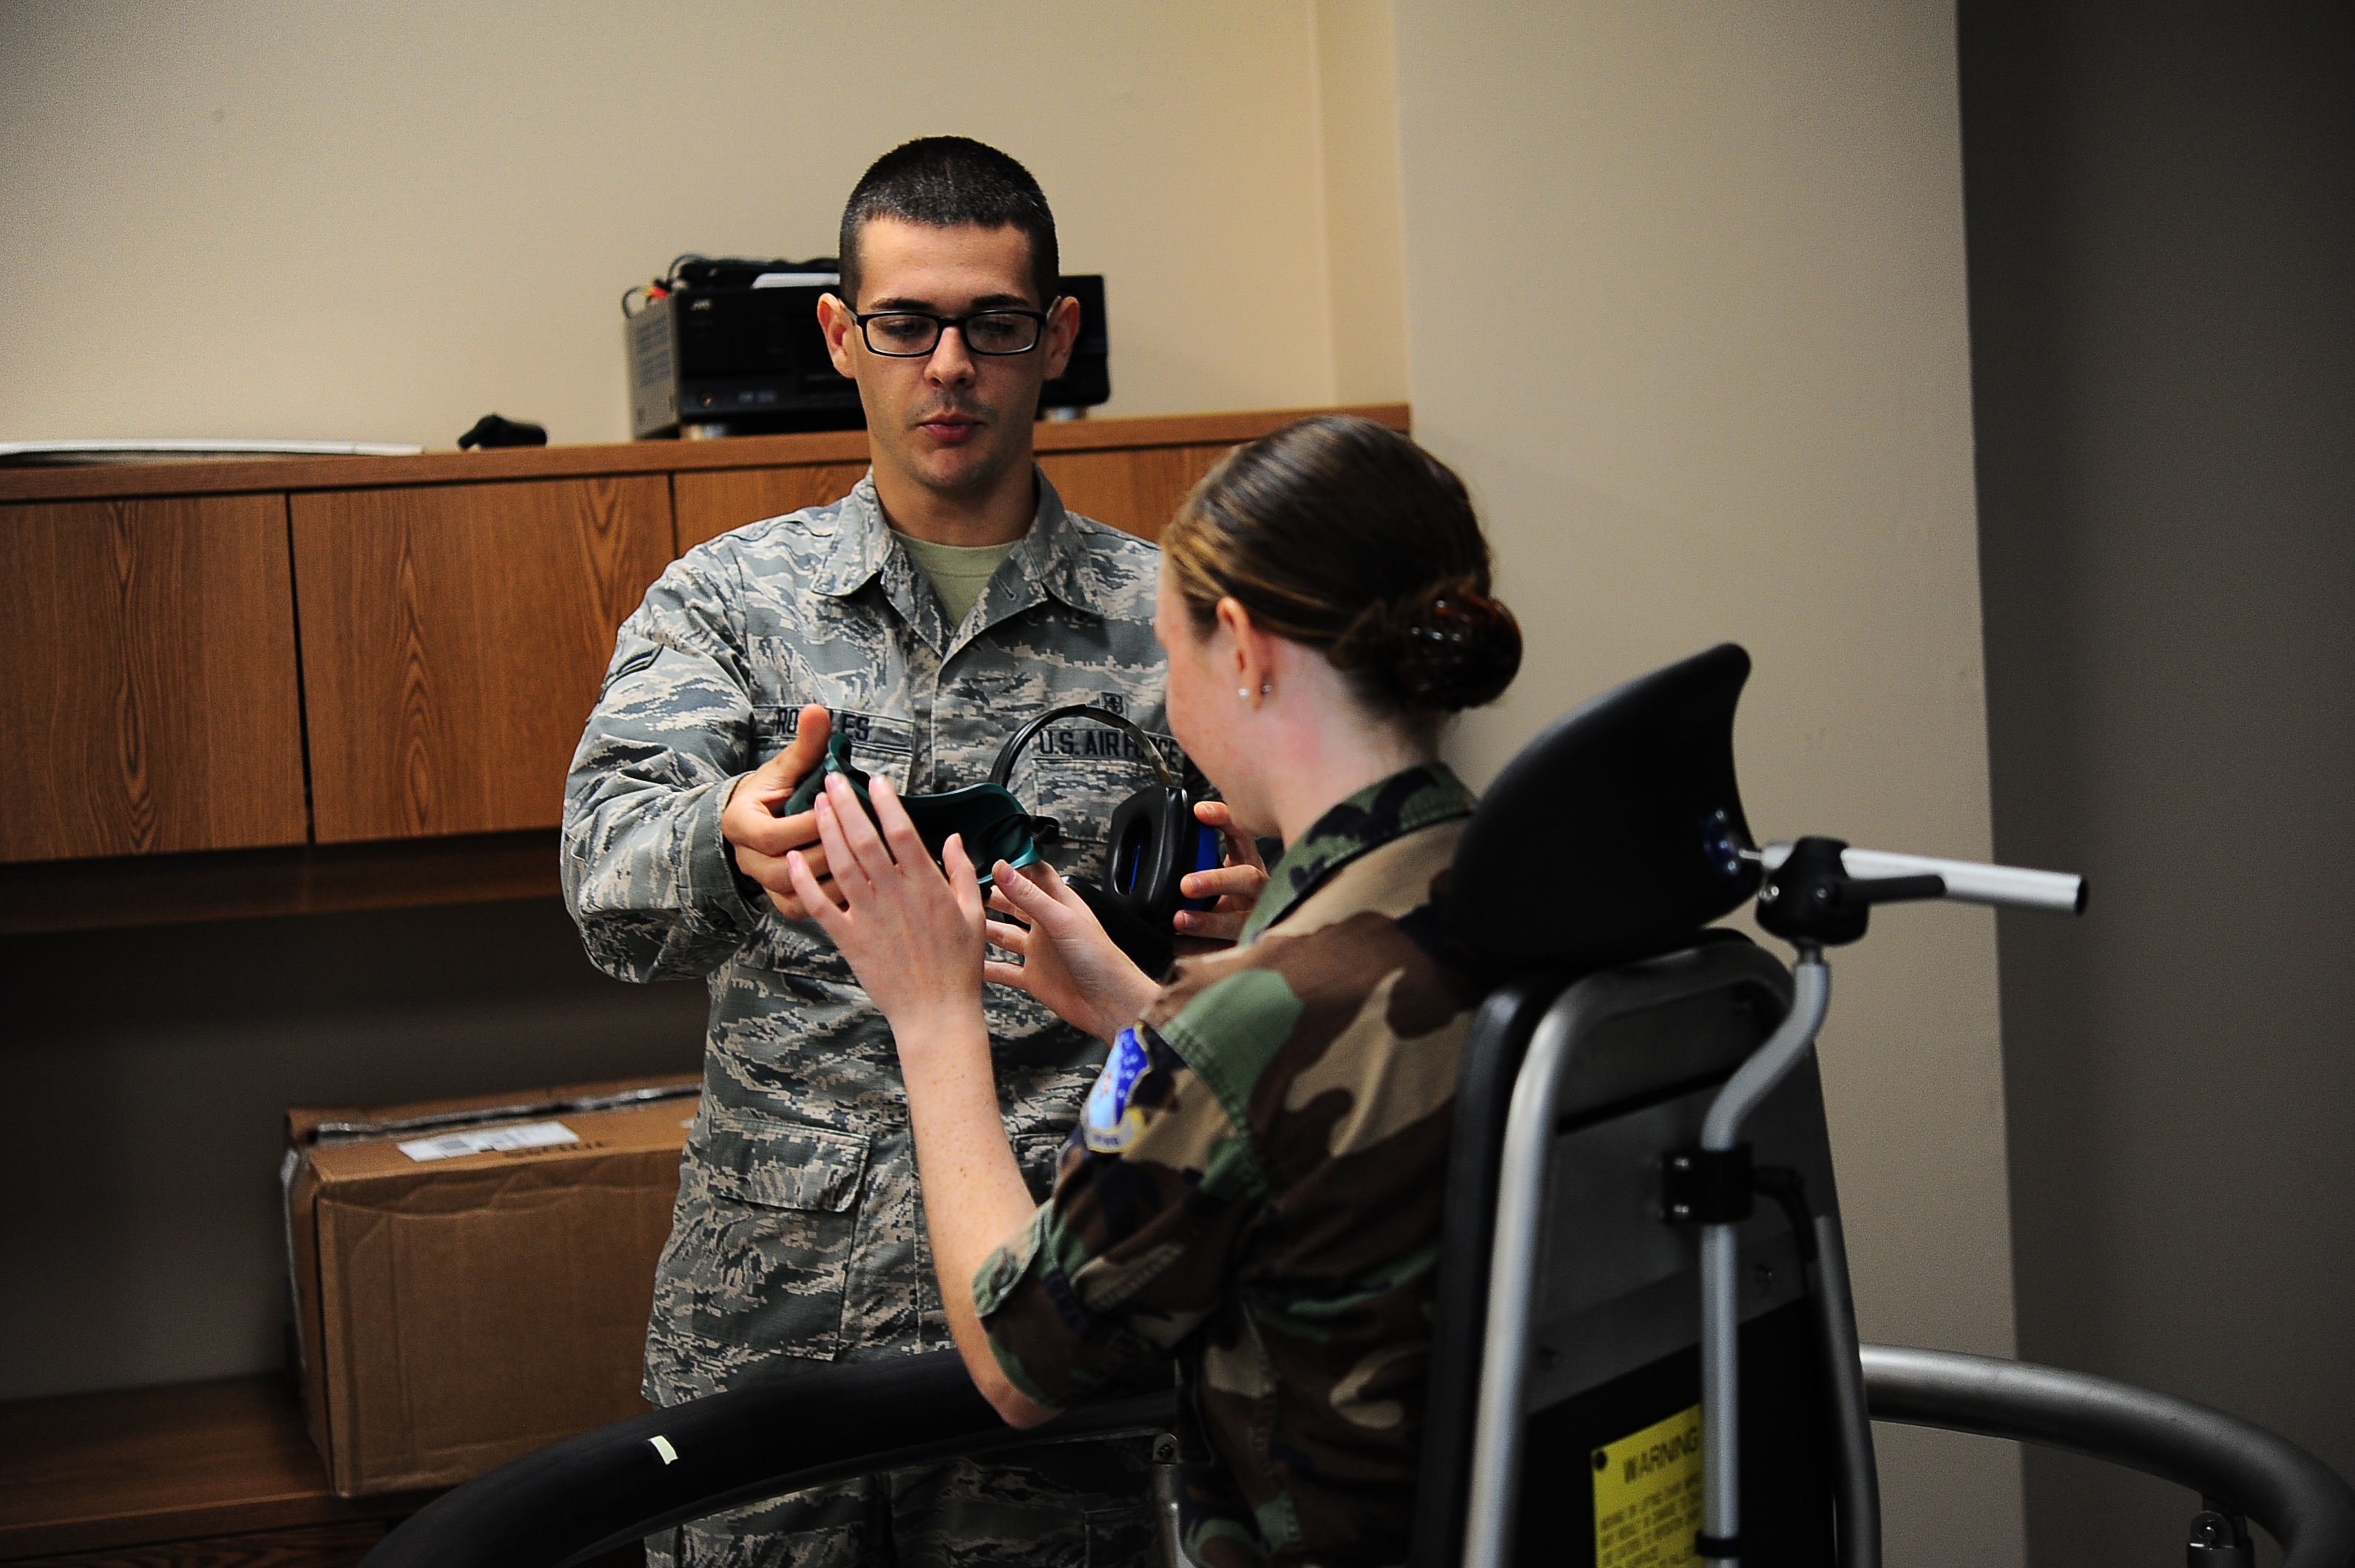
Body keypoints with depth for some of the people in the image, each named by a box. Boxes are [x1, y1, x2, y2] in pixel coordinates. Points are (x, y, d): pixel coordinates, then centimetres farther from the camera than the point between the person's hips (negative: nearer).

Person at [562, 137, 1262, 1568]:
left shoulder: (1164, 618, 5)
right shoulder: (725, 599, 6)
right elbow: (611, 882, -10)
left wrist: (1239, 912, -23)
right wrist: (730, 844, -34)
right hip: (770, 1307, 1)